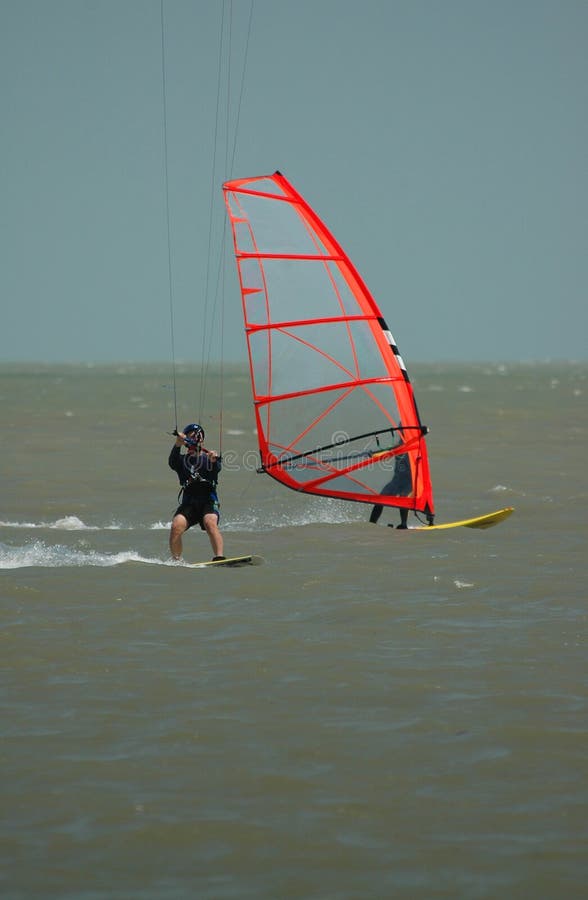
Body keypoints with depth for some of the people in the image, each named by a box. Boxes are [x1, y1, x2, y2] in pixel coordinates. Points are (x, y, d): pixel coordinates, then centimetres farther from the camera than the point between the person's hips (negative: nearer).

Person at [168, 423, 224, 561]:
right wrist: (177, 445, -24)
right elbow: (172, 463, -6)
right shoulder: (182, 459, 18)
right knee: (176, 526, -24)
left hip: (208, 501, -2)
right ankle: (176, 561, -10)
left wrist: (213, 461, -33)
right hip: (188, 502, 2)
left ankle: (219, 557, -40)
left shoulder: (209, 457, 14)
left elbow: (216, 469, -8)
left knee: (210, 523, -32)